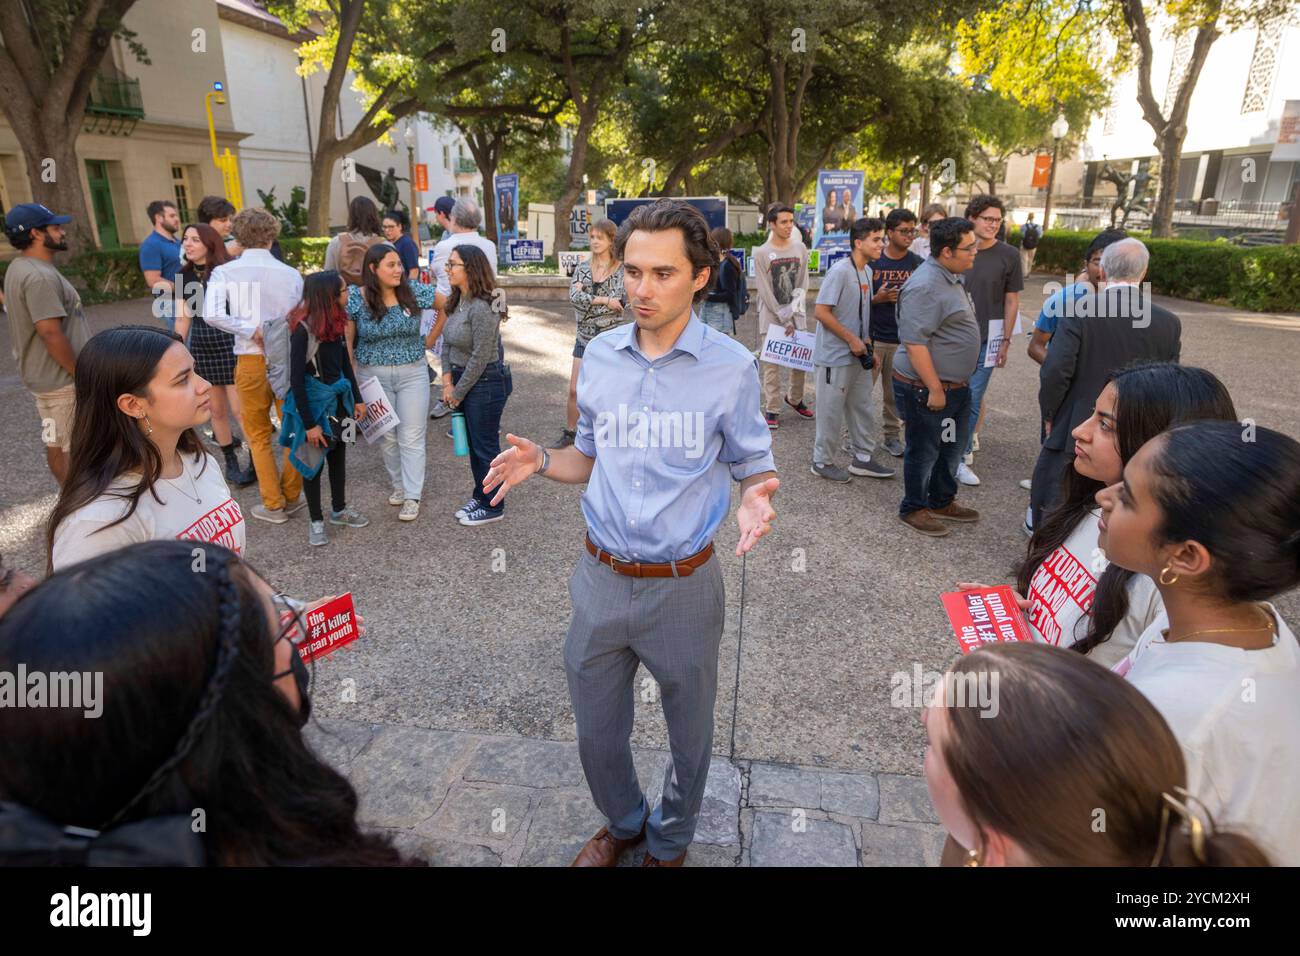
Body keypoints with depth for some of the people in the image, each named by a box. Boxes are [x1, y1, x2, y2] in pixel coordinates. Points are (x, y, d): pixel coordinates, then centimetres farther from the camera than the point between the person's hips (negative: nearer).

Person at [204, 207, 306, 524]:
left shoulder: (225, 272, -6)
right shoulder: (292, 274, -4)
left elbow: (212, 315, -19)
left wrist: (253, 331, -13)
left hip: (251, 362, -1)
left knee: (259, 437, 13)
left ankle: (273, 504, 19)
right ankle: (292, 496, 26)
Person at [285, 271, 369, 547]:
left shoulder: (336, 322, -1)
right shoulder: (304, 329, -22)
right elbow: (297, 380, -20)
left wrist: (357, 398, 11)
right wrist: (309, 424, -20)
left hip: (339, 398, 7)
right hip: (314, 402, -7)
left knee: (339, 454, 18)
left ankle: (339, 509, 36)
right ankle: (316, 521, 22)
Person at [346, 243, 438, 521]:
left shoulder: (414, 291, -7)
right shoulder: (355, 299, -8)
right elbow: (347, 339, -3)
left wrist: (429, 340, 4)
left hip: (413, 373, 0)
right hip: (373, 375, 0)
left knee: (412, 437, 0)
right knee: (387, 435, 10)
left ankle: (412, 497, 6)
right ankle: (399, 485, 28)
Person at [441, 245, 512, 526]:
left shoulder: (482, 308, -22)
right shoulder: (457, 302, 5)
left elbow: (479, 358, -22)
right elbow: (447, 342, 10)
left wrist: (458, 392, -14)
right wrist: (447, 381, -1)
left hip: (485, 383, -9)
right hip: (464, 379, 9)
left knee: (486, 447, 4)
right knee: (474, 443, 19)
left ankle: (492, 506, 19)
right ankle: (480, 496, 34)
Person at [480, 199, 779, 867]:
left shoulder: (731, 367, -11)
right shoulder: (600, 356, 0)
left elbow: (756, 467, -2)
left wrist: (756, 498, -25)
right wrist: (540, 461, -9)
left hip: (682, 586, -3)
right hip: (602, 579, 3)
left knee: (688, 737, 19)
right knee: (596, 733, 19)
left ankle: (669, 844, 49)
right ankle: (623, 823, 51)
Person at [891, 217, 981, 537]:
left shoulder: (950, 277, 10)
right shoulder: (925, 286, -23)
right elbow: (914, 342, -27)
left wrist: (955, 383, 22)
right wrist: (935, 389, -24)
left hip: (956, 384, 10)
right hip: (927, 387, -10)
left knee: (951, 447, 20)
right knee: (923, 451, 6)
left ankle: (942, 502, 37)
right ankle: (913, 509, 23)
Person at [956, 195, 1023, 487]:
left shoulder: (1009, 255, -3)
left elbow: (1011, 301, 0)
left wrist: (1006, 340, -3)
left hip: (986, 339, -1)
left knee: (972, 400, 0)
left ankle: (960, 457, 9)